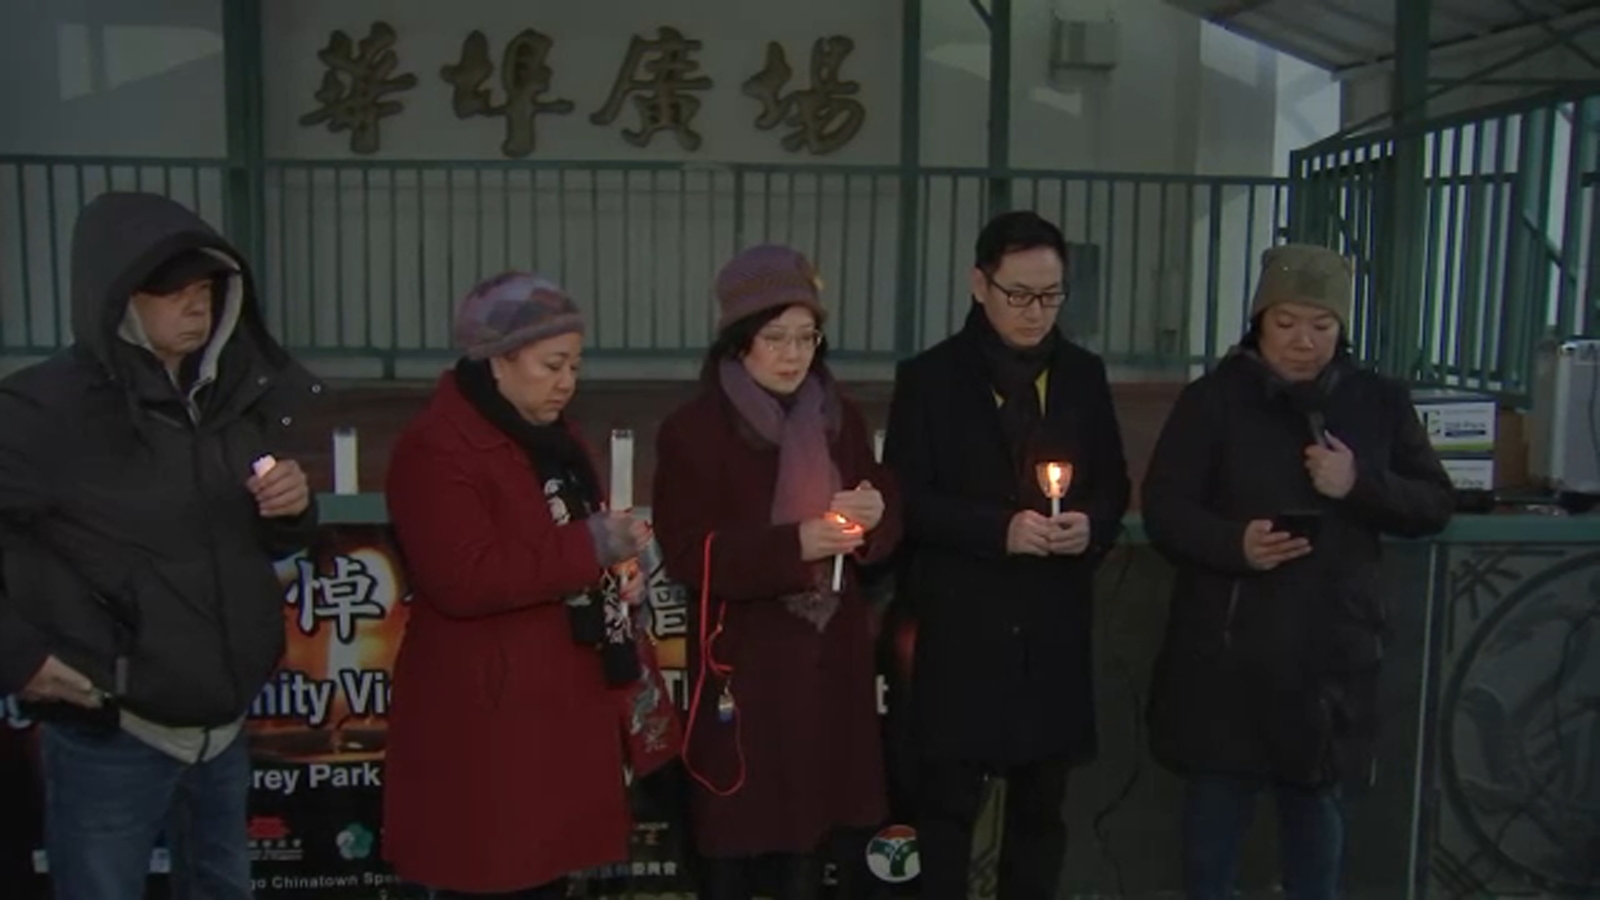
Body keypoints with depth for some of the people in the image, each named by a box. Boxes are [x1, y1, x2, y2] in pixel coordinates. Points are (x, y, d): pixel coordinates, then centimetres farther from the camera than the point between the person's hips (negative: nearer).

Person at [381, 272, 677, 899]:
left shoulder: (551, 434, 12)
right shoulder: (436, 448, -17)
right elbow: (463, 581, -27)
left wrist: (618, 567, 2)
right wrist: (592, 548, -24)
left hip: (565, 699, 9)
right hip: (487, 714, -9)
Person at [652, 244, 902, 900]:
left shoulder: (840, 418, 8)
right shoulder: (693, 431, -8)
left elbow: (885, 524, 11)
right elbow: (689, 555, -14)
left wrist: (873, 517, -12)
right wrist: (793, 545, -25)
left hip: (831, 653, 5)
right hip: (745, 659, -4)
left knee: (817, 815, 10)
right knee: (737, 826, 1)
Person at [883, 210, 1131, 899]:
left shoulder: (1084, 375, 8)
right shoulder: (929, 378, -3)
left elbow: (1114, 485, 11)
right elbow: (906, 499, -7)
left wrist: (1093, 524, -11)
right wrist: (998, 529, -19)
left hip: (1054, 625, 3)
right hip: (959, 625, -3)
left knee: (1042, 805, 14)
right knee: (947, 804, 7)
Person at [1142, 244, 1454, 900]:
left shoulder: (1379, 403, 5)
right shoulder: (1214, 400, -4)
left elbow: (1435, 505, 6)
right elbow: (1163, 508, -7)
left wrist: (1361, 486, -14)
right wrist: (1234, 544, -26)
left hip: (1331, 647, 3)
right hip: (1226, 648, -2)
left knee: (1315, 801, 16)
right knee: (1217, 800, 7)